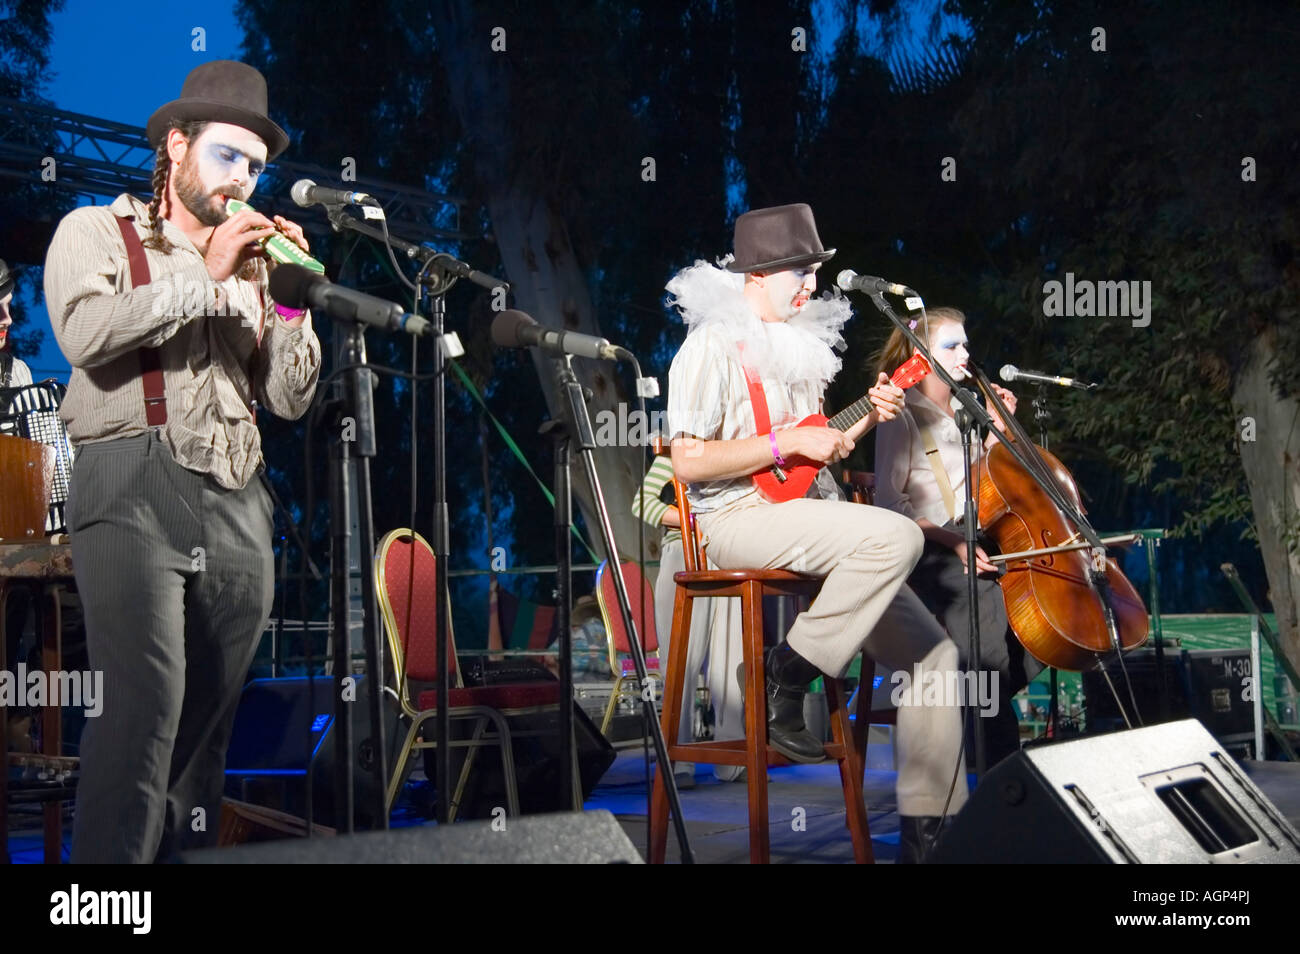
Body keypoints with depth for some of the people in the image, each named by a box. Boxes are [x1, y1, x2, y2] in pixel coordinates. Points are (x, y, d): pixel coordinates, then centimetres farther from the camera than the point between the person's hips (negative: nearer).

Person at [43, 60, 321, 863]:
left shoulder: (252, 264, 24)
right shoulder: (99, 231, 12)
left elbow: (290, 398, 17)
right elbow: (84, 331, -10)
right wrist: (204, 275, -7)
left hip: (237, 504, 5)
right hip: (136, 488, -5)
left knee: (209, 717, 3)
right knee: (146, 704, -18)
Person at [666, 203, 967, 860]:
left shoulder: (793, 344, 20)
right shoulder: (715, 344, -6)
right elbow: (688, 462, -15)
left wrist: (866, 419, 8)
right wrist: (787, 442, -16)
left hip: (801, 521, 9)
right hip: (736, 518, -8)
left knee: (934, 652, -1)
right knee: (897, 536, -32)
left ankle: (927, 826, 3)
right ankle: (787, 677, -19)